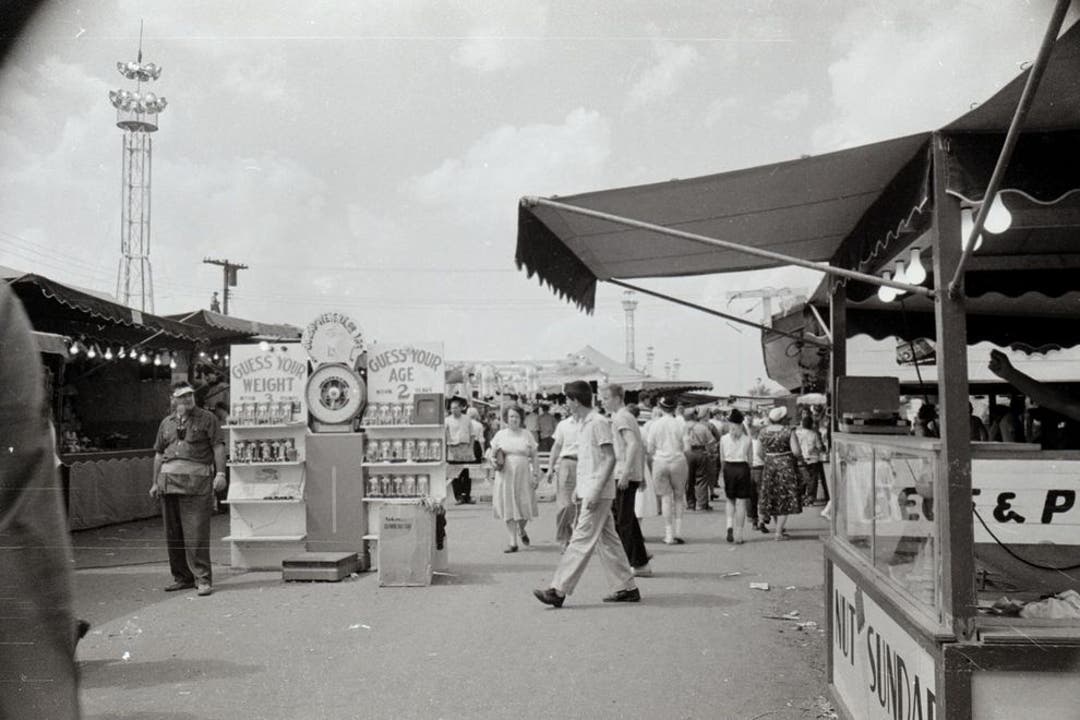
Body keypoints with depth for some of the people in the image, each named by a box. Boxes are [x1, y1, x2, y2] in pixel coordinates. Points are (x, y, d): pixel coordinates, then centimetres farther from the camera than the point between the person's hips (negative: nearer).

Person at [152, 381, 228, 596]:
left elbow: (218, 446, 0)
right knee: (173, 534, 8)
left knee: (196, 533, -10)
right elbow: (159, 454, 21)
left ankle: (203, 579, -6)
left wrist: (220, 473, -10)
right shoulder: (166, 423, 18)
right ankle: (182, 578, 17)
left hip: (197, 481, -5)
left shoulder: (206, 418, 6)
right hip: (169, 480, 5)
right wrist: (155, 482, 17)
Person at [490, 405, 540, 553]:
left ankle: (522, 530, 31)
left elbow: (534, 457, 6)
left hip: (523, 476, 0)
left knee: (525, 506, -1)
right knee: (508, 509, 1)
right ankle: (513, 542, 8)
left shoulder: (527, 435, 5)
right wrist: (496, 460, -10)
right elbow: (492, 454, 12)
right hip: (505, 476, 1)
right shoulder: (500, 435, 6)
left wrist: (536, 475, -1)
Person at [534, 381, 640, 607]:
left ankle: (558, 590, -8)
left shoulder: (598, 422, -14)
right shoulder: (583, 423, 15)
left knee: (581, 541, -8)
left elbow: (610, 458, -17)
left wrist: (595, 491, -21)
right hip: (588, 491, 10)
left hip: (597, 492, -10)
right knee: (607, 540, 12)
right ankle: (626, 588, 18)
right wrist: (580, 490, 18)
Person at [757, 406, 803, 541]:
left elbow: (761, 449, 5)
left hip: (769, 466, 4)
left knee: (773, 497, 17)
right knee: (785, 499, 2)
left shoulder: (763, 431, -1)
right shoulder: (788, 432, -13)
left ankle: (780, 527, 29)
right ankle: (779, 532, -1)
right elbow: (796, 451, -16)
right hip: (786, 466, -4)